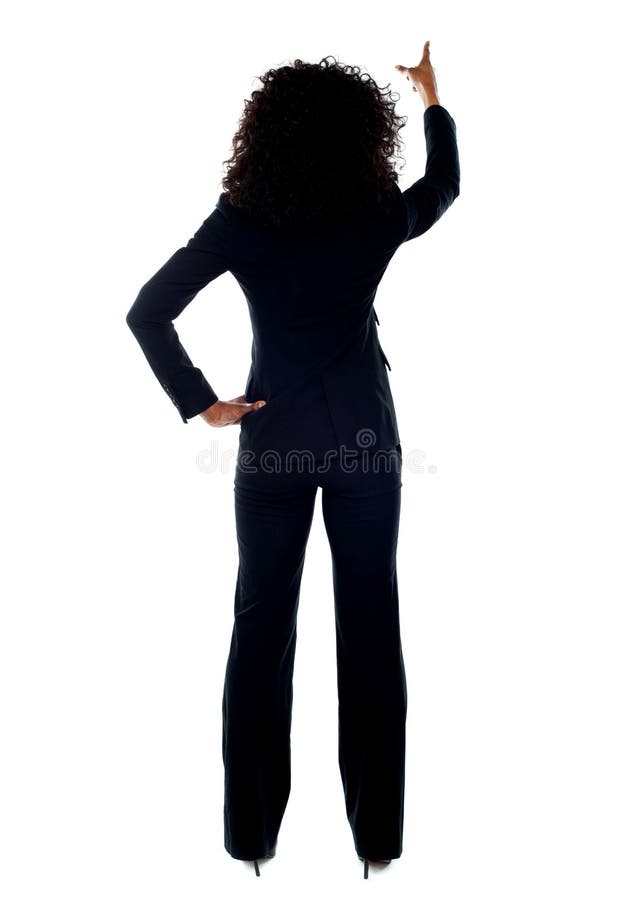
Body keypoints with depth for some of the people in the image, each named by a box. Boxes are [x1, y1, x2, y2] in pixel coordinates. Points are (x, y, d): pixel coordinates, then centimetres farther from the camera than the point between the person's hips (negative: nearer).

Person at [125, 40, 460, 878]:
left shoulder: (240, 221, -6)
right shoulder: (380, 218, -4)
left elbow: (147, 313, -11)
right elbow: (444, 184, 18)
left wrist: (200, 403, -5)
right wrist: (433, 99, 33)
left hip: (273, 439, 0)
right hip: (365, 438, 0)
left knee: (262, 623, 10)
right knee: (371, 624, 9)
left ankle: (252, 830, 22)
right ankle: (377, 832, 22)